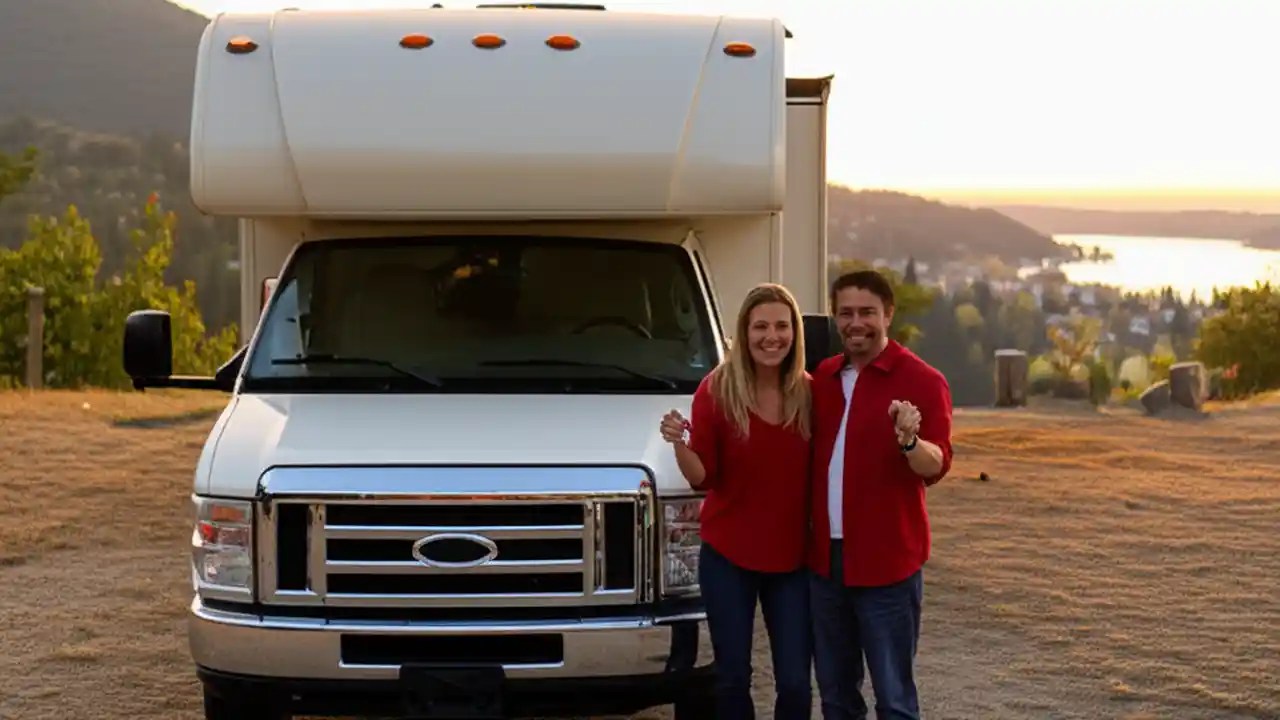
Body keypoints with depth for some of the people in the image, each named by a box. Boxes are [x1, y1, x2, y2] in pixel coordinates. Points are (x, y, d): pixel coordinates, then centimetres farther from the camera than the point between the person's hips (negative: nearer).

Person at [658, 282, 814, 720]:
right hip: (727, 556, -1)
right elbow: (702, 478, -7)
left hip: (792, 558, 2)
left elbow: (820, 474, 5)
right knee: (733, 679, 9)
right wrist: (680, 444, -25)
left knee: (795, 684, 3)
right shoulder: (717, 389, -8)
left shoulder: (810, 393, -2)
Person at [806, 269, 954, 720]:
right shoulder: (822, 378, 9)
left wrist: (910, 441, -36)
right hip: (825, 558, 6)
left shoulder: (921, 381, -9)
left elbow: (936, 466, -16)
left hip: (888, 563, -6)